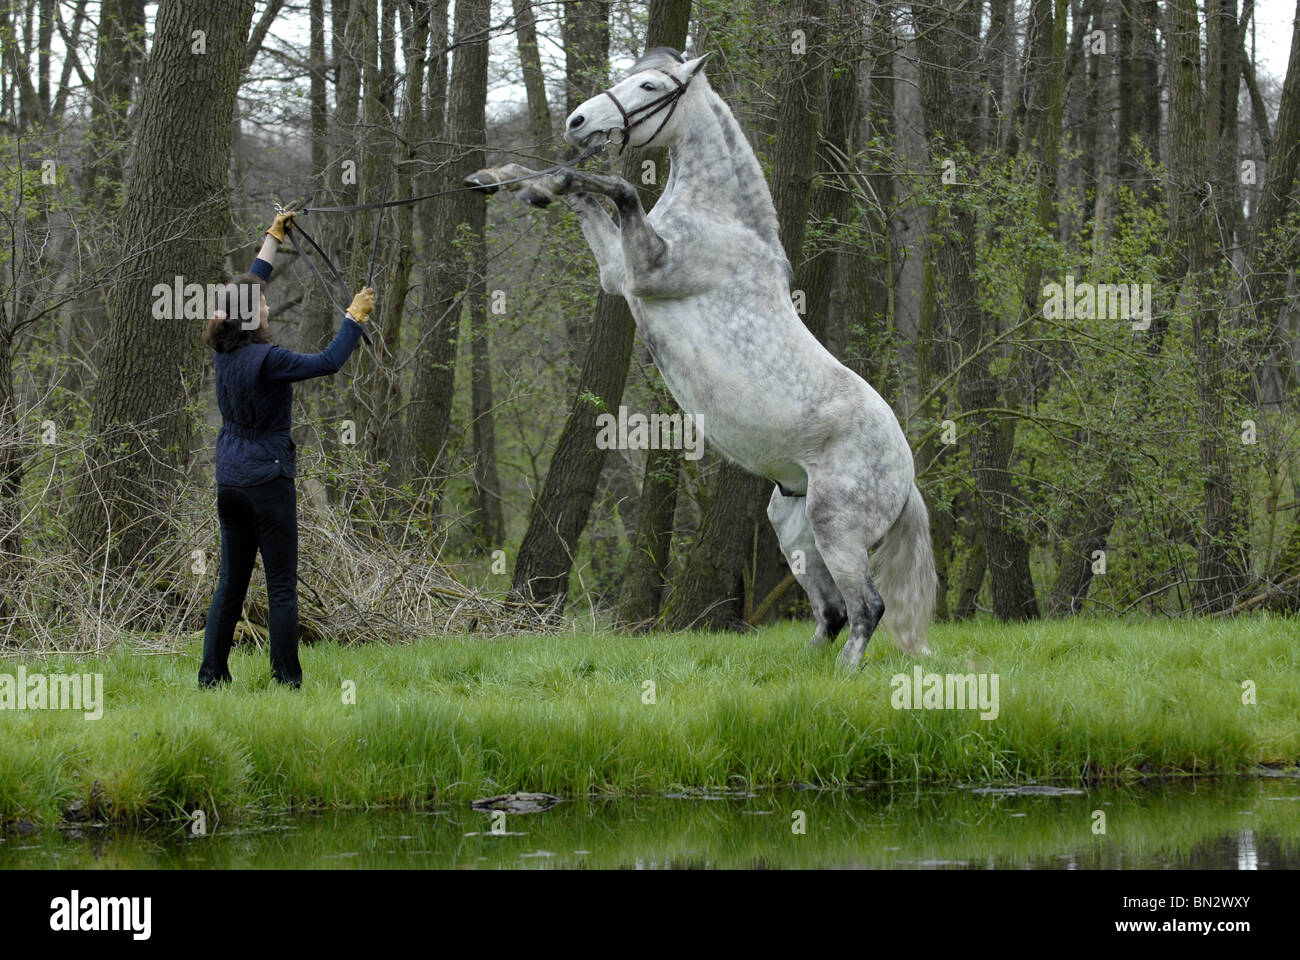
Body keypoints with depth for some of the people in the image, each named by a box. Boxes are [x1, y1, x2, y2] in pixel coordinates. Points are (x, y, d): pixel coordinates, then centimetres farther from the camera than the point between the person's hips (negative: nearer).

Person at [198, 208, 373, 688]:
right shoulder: (264, 359, -19)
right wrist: (354, 318, -3)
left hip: (230, 481, 7)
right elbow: (327, 362, -15)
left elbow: (248, 288, 17)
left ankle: (211, 674, 11)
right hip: (267, 479, -7)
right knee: (281, 586, -2)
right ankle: (287, 680, -2)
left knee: (231, 581, 12)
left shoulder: (224, 349, 3)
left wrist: (273, 238, 27)